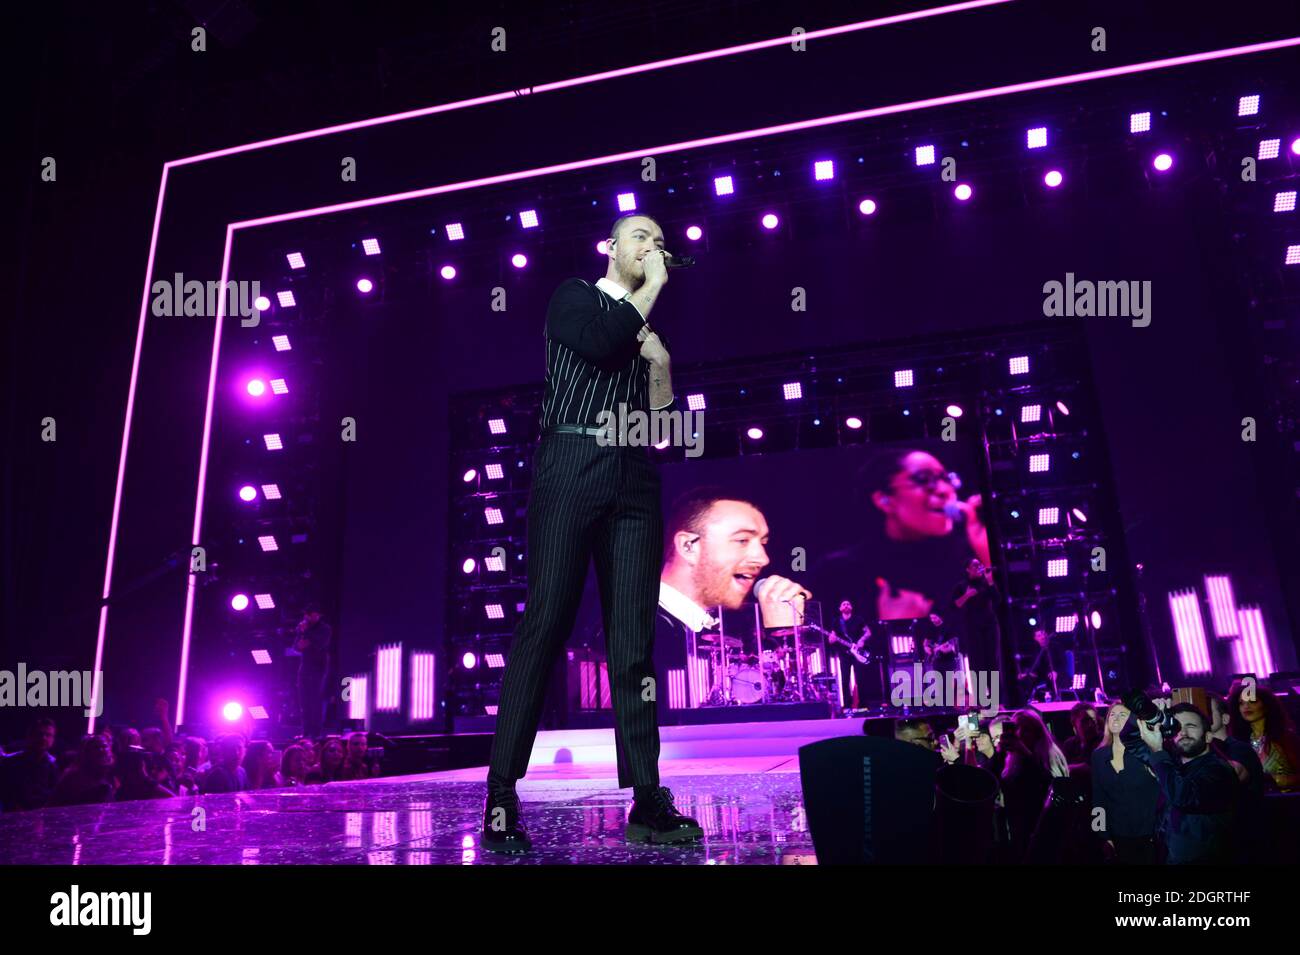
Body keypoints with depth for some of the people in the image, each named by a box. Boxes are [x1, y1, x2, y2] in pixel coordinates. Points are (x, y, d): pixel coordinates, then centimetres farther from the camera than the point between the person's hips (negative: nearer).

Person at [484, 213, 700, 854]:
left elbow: (663, 423, 19)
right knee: (545, 621, -11)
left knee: (634, 639, -1)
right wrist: (653, 287, 2)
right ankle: (501, 796, -6)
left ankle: (646, 800, 1)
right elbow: (599, 343, -11)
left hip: (635, 481, 5)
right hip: (573, 465, -5)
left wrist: (661, 364, 5)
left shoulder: (650, 329, 26)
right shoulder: (574, 297, 13)